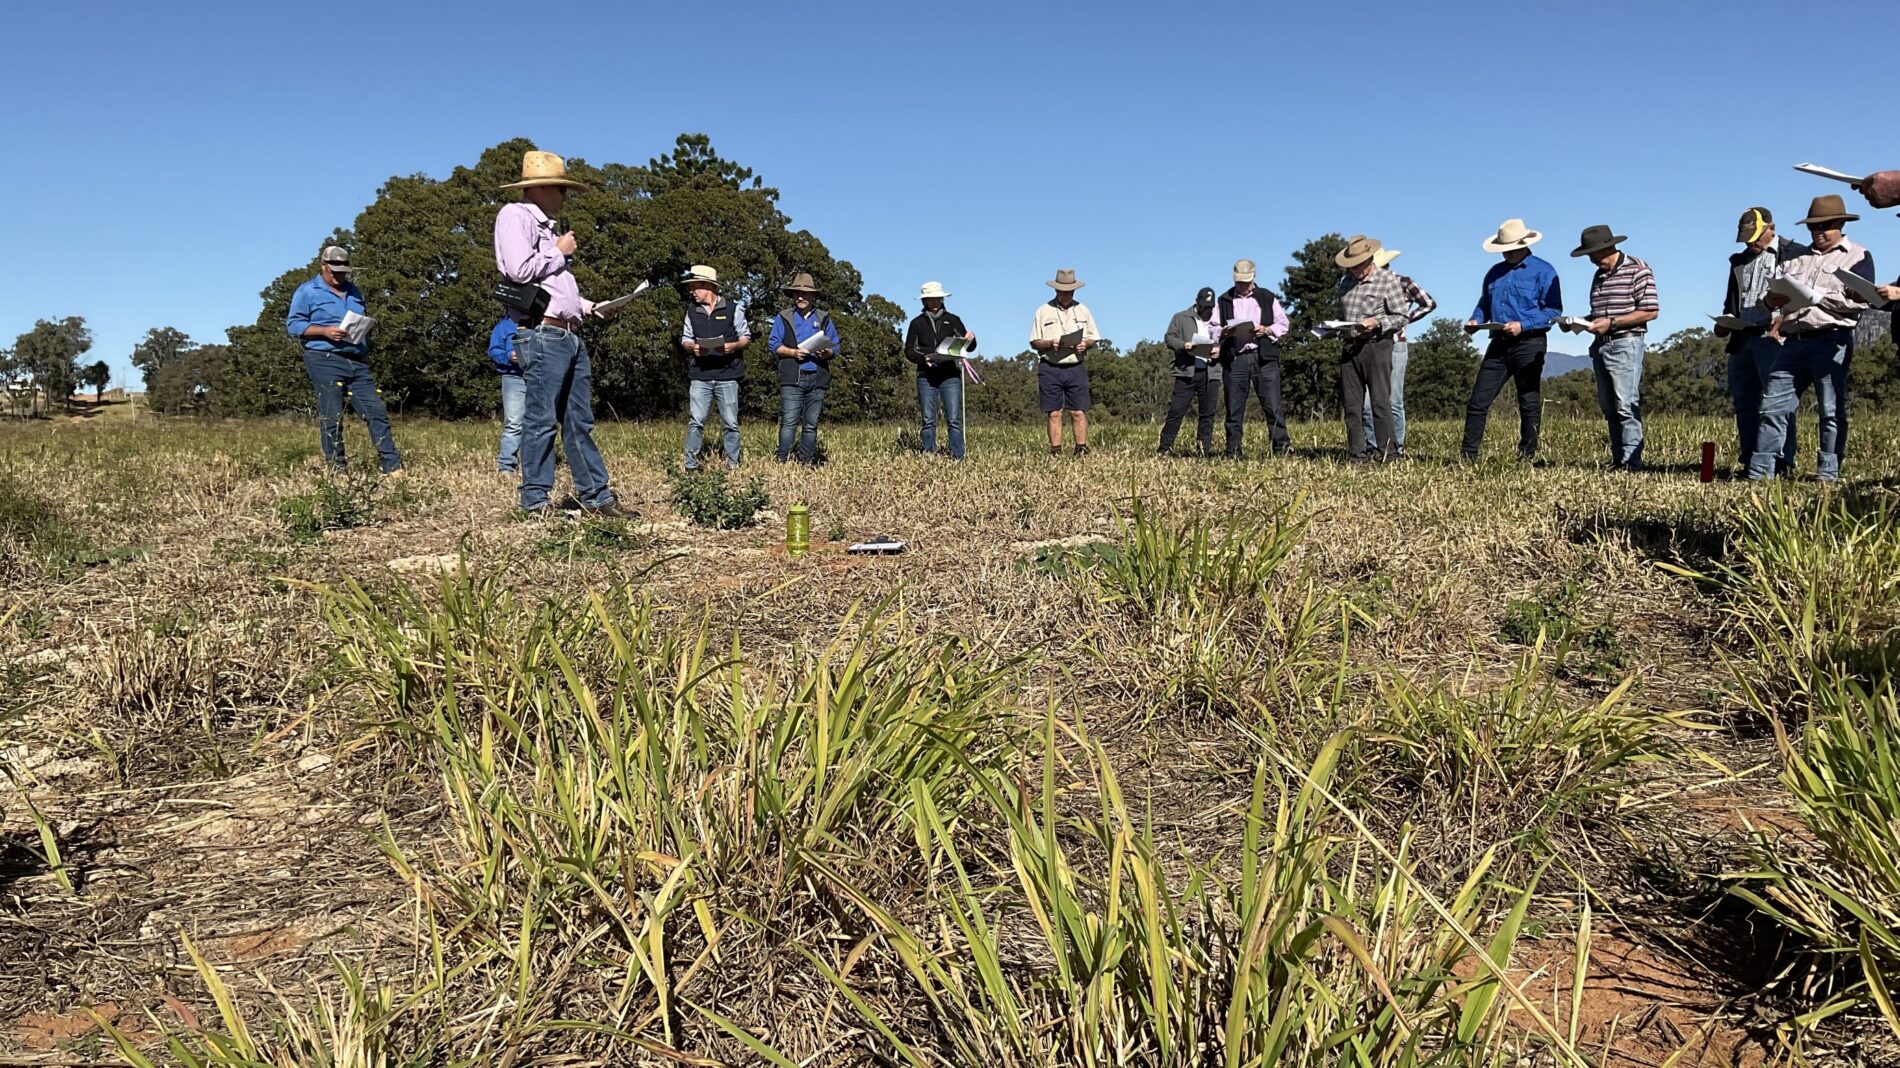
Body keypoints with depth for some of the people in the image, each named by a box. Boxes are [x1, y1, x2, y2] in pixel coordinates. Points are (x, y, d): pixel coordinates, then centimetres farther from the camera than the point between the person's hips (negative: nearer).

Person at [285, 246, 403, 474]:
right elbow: (293, 325, -2)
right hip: (325, 361, -5)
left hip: (357, 362, 5)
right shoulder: (307, 292, 4)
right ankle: (337, 470, 0)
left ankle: (393, 466, -4)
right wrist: (325, 331, -15)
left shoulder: (354, 292, 22)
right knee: (331, 417, -5)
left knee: (376, 411, -3)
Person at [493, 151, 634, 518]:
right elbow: (520, 269, -19)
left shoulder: (547, 225, 24)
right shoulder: (515, 216, -3)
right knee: (541, 420, -7)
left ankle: (595, 495, 12)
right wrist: (560, 252, -5)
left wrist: (589, 307, 17)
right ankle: (535, 500, -1)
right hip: (541, 335, -9)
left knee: (580, 422, 9)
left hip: (571, 336, 9)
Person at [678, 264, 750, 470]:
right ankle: (691, 464, 0)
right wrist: (691, 347, -6)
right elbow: (685, 340, 17)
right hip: (700, 376, 2)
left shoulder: (733, 308, 3)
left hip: (727, 375, -2)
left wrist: (733, 346, -14)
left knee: (730, 423, 2)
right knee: (695, 421, -4)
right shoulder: (692, 310, 12)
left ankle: (732, 463, 10)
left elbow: (746, 337, 7)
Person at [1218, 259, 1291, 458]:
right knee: (1234, 408, 1)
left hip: (1264, 358, -1)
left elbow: (1283, 325, 12)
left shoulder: (1267, 299, 14)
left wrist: (1266, 330, -7)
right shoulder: (1224, 301, 15)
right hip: (1234, 358, 1)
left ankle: (1282, 447, -4)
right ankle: (1233, 452, 6)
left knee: (1273, 406, -7)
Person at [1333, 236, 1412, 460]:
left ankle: (1388, 452, -4)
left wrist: (1377, 322, -19)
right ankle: (1357, 452, 10)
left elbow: (1403, 316, -5)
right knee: (1351, 404, 4)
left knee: (1380, 402, -7)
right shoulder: (1345, 281, 13)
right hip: (1349, 347, 6)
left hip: (1377, 347, -5)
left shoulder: (1388, 280, -3)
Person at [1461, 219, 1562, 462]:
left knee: (1529, 404, 1)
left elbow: (1554, 310, -9)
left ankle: (1527, 456, 7)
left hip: (1529, 344, -5)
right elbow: (1484, 305, 23)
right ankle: (1468, 454, 1)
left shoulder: (1543, 271, -3)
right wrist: (1476, 321, 2)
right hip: (1498, 344, 5)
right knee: (1478, 401, -1)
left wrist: (1522, 325, -19)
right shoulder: (1495, 273, 16)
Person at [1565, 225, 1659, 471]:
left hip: (1625, 343, -8)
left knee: (1627, 407, -10)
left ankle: (1631, 463, -9)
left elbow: (1650, 311, -12)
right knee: (1609, 407, 7)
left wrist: (1611, 323, -17)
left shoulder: (1638, 270, -6)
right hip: (1600, 345, 8)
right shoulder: (1599, 275, 17)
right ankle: (1617, 460, 11)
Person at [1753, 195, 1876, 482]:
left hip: (1831, 342, -4)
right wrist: (1773, 299, -5)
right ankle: (1759, 473, -2)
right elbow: (1773, 295, 18)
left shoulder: (1858, 257, 7)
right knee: (1772, 407, -3)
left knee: (1832, 412, -2)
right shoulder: (1795, 257, 21)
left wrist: (1816, 295, -13)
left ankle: (1828, 475, 1)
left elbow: (1859, 301, -7)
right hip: (1793, 341, 4)